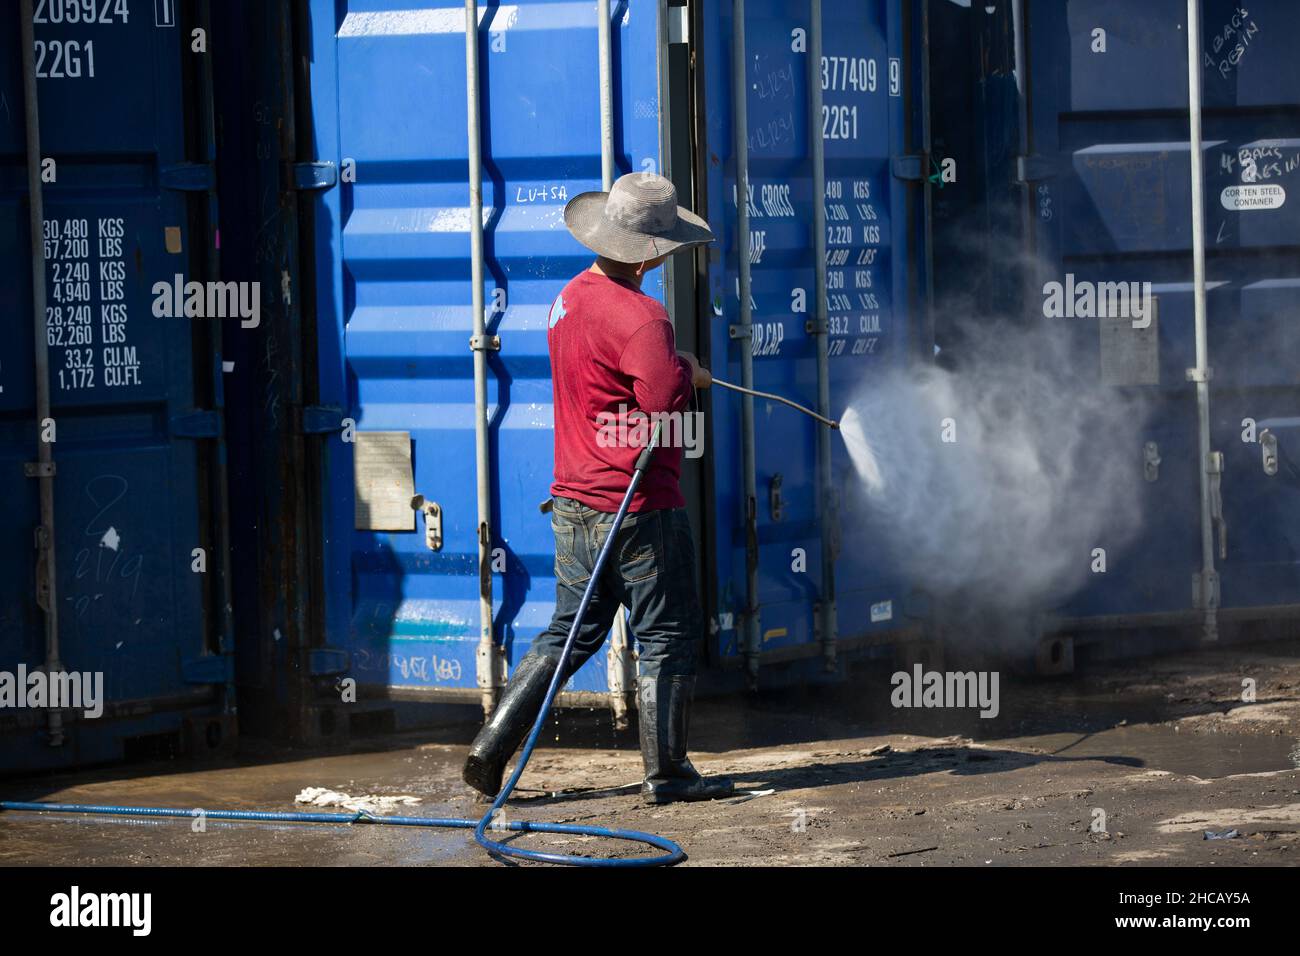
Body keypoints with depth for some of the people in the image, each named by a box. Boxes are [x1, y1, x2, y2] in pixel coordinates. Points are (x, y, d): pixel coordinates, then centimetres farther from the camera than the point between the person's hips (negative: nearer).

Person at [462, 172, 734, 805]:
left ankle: (492, 747, 9)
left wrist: (681, 377, 13)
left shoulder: (571, 298, 10)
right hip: (637, 507, -8)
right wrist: (685, 370, -7)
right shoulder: (639, 316, -19)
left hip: (575, 502, 8)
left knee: (570, 632, 16)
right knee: (666, 637, 4)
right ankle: (666, 772, 9)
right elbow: (664, 403, -27)